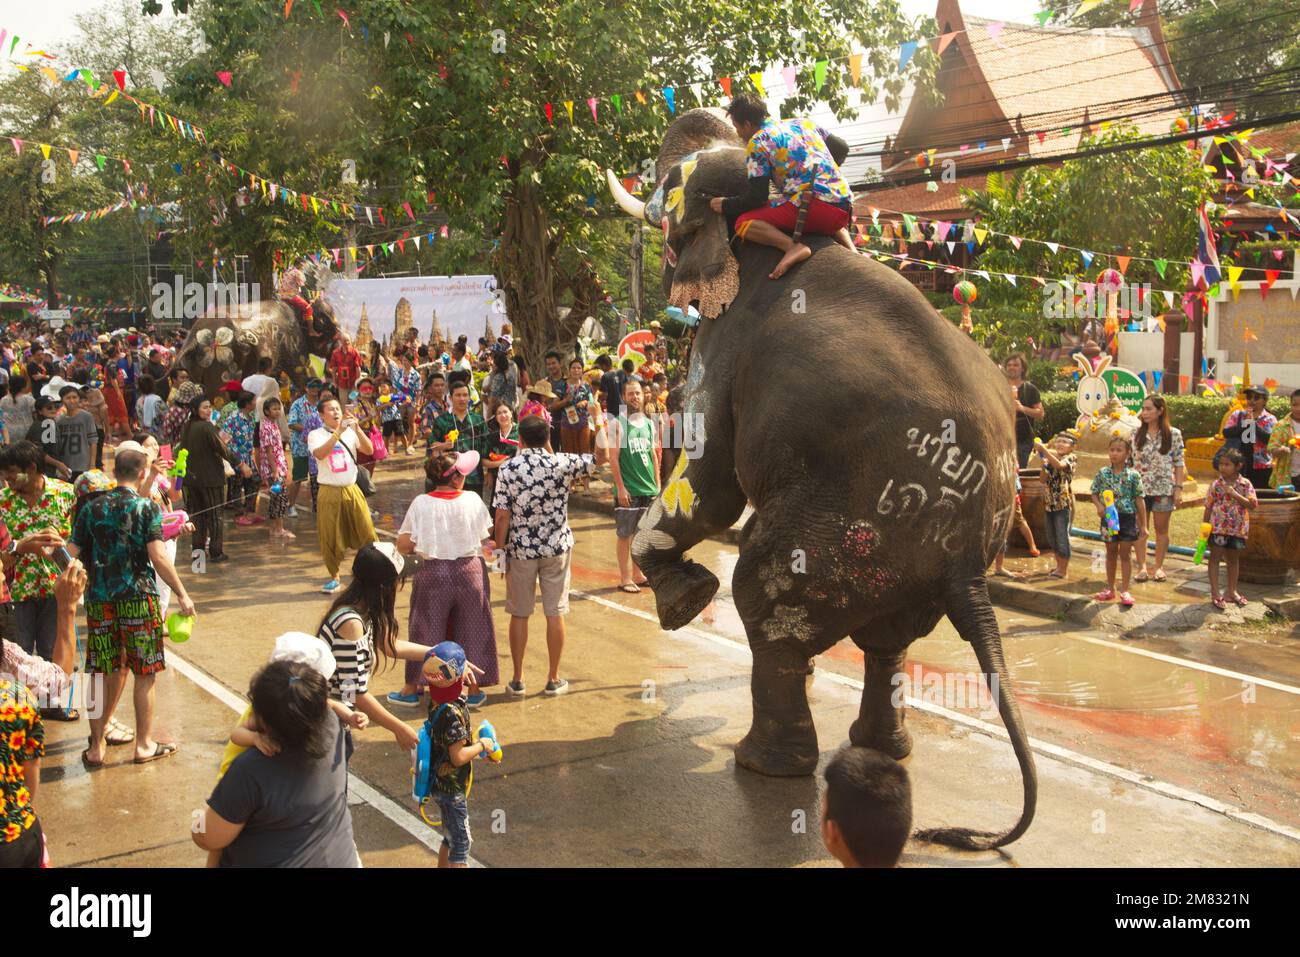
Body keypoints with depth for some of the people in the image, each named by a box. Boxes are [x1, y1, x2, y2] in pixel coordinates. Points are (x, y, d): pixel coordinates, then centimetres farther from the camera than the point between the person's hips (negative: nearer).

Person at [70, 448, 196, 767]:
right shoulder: (147, 508, -6)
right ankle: (144, 745, 15)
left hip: (99, 598, 4)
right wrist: (182, 595, -8)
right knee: (144, 674, 8)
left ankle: (96, 746, 15)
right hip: (138, 598, -4)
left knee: (104, 674, 13)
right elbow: (158, 556, -13)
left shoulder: (92, 508, 5)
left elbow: (71, 554, 2)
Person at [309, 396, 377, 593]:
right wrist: (338, 432, -28)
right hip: (329, 493, -2)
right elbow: (319, 453, -24)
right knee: (329, 538, 5)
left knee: (366, 533, 1)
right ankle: (334, 577, 21)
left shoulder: (350, 433, 4)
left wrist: (356, 428, -19)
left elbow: (369, 450, -9)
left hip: (352, 490, 2)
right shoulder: (316, 435, -3)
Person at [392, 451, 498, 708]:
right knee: (472, 630, 14)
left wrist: (425, 543, 9)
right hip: (470, 570, 0)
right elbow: (487, 538, -2)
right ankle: (474, 690, 22)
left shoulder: (421, 504, -10)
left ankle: (411, 689, 24)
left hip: (434, 573, 0)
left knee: (426, 630, 13)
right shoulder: (473, 500, -9)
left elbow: (403, 546, -9)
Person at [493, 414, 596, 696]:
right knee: (555, 613, 9)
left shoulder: (508, 469, -9)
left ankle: (517, 680, 17)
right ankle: (553, 679, 15)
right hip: (557, 548, 0)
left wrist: (500, 551, 1)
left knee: (519, 614, 11)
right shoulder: (562, 464, -9)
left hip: (520, 549, 0)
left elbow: (502, 517, -10)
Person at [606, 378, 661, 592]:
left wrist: (657, 485, 11)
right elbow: (613, 458, -10)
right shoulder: (617, 424, -7)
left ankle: (639, 575, 21)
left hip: (649, 489, 6)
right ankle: (625, 579, 7)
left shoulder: (649, 424, 10)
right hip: (627, 490, -5)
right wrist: (620, 487, -14)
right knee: (625, 535, 1)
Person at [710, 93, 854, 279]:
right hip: (846, 207, 7)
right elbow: (842, 148, 28)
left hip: (814, 204, -7)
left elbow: (756, 197, -4)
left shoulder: (758, 143, 1)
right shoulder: (803, 123, 21)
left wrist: (726, 205, 12)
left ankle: (793, 246, -23)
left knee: (744, 223, -4)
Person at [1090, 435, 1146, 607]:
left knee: (1125, 554, 4)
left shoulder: (1133, 475, -7)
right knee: (1111, 554, 13)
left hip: (1127, 517, -2)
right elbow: (1095, 494, 7)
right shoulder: (1102, 473, -1)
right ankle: (1110, 589, 24)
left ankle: (1125, 591, 12)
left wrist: (1143, 524, -4)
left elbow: (1139, 500, -4)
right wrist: (1099, 506, -15)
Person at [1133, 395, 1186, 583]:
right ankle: (1142, 567, 9)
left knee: (1161, 529, 6)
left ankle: (1158, 567, 17)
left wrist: (1178, 488, -6)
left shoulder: (1174, 434, -1)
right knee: (1140, 530, 1)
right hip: (1140, 488, 2)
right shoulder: (1137, 435, 4)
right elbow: (1132, 462, 6)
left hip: (1163, 488, -2)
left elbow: (1179, 464, 0)